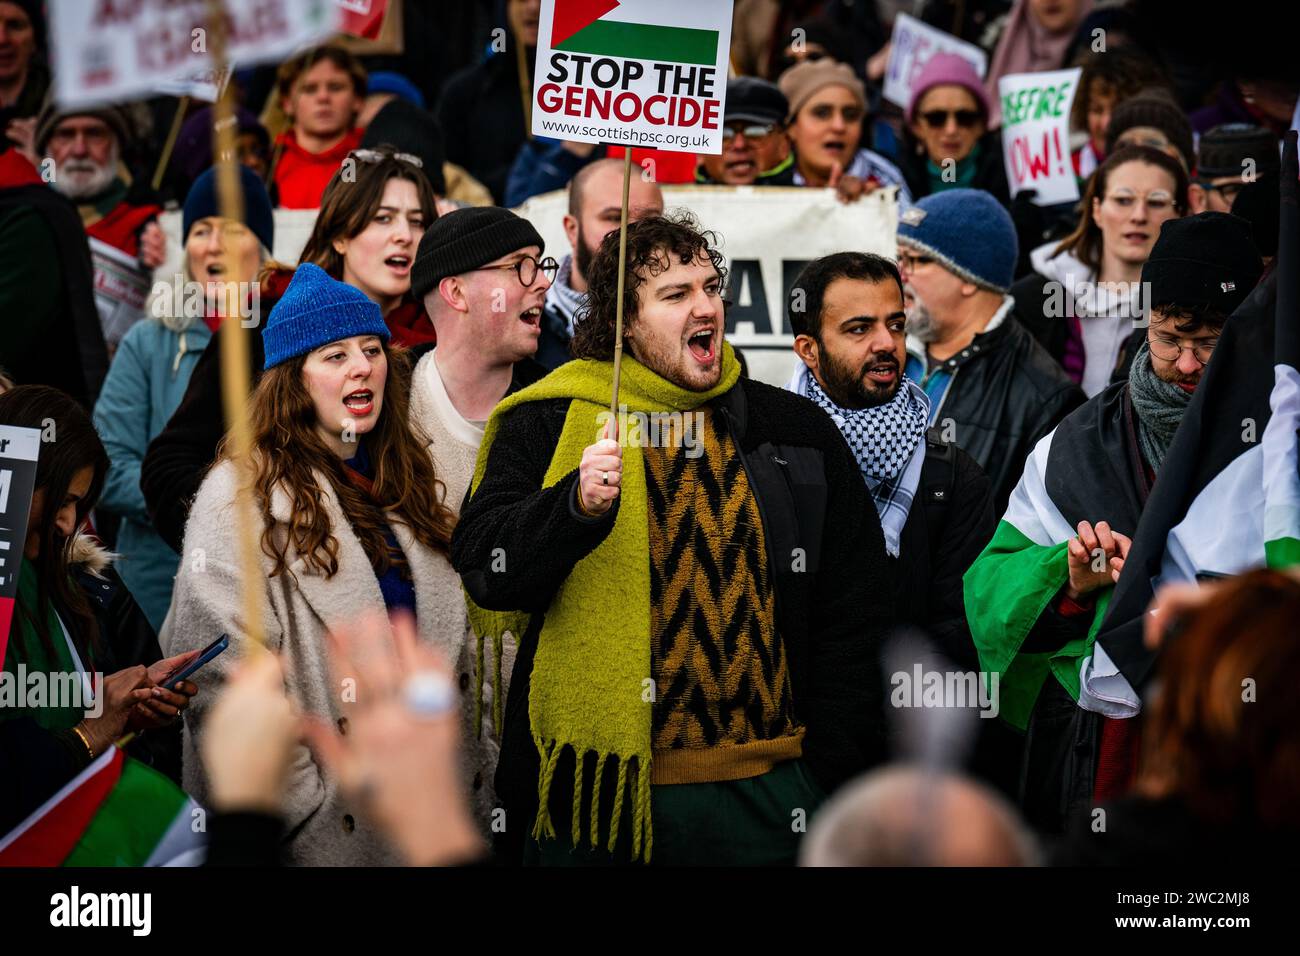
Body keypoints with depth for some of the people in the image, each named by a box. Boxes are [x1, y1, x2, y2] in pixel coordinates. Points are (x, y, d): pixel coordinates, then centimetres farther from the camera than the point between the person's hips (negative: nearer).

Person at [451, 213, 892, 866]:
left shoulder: (798, 434, 10)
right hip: (597, 797, -2)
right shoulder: (546, 425, 4)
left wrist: (834, 790, 5)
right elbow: (486, 570, -6)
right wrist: (578, 504, -25)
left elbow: (850, 625, 11)